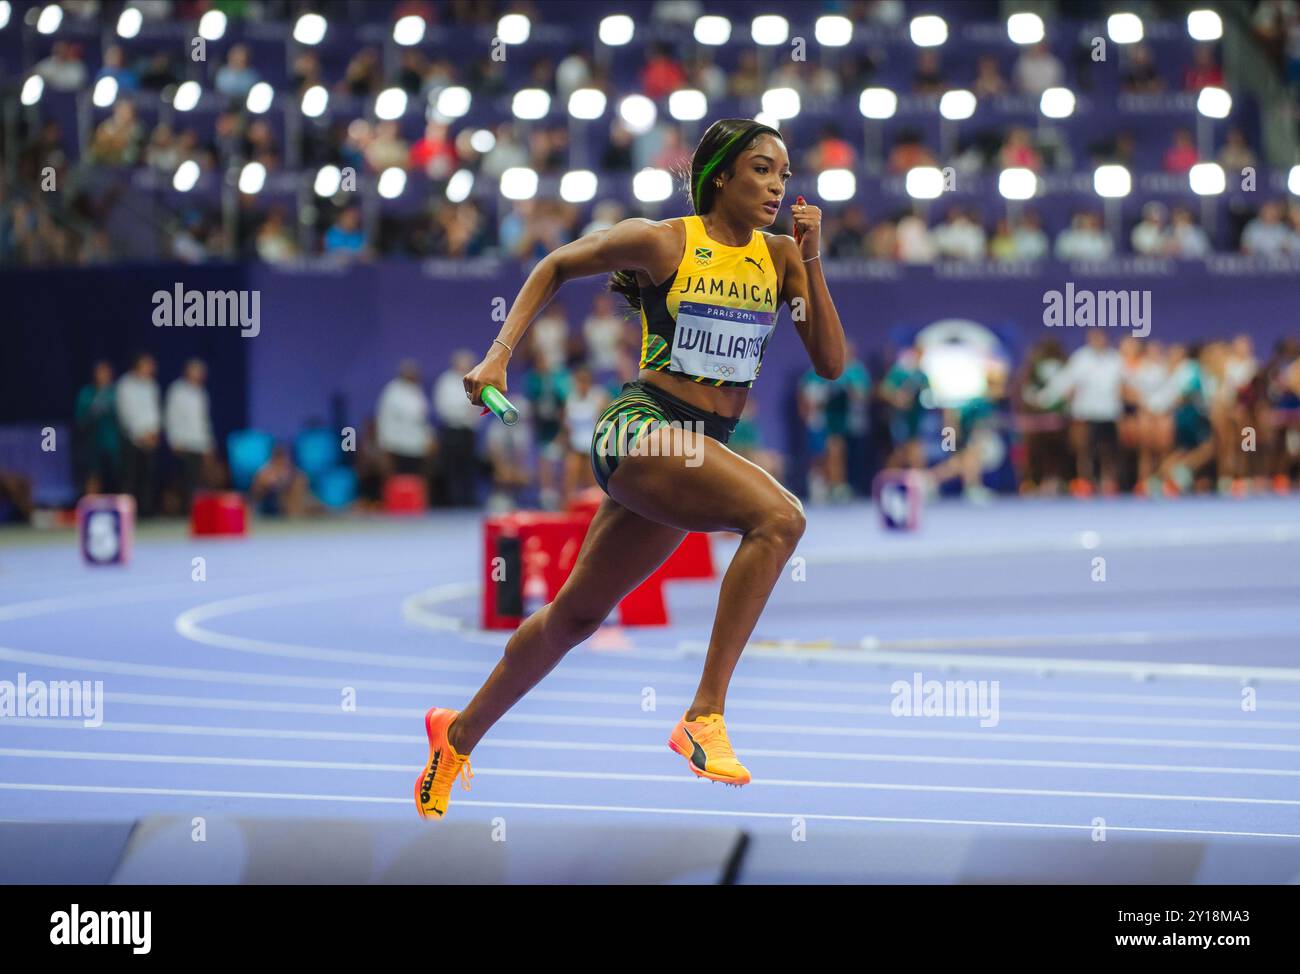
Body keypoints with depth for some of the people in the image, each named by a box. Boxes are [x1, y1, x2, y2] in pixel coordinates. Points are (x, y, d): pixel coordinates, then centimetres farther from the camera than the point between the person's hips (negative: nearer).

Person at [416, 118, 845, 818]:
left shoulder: (780, 258, 8)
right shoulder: (661, 242, -6)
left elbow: (830, 364, 2)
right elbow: (556, 266, 9)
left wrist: (811, 262, -8)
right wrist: (500, 353, 0)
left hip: (702, 450, 7)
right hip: (642, 426, -6)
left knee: (577, 614, 17)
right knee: (779, 517, -30)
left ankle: (460, 733, 36)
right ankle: (705, 715, -32)